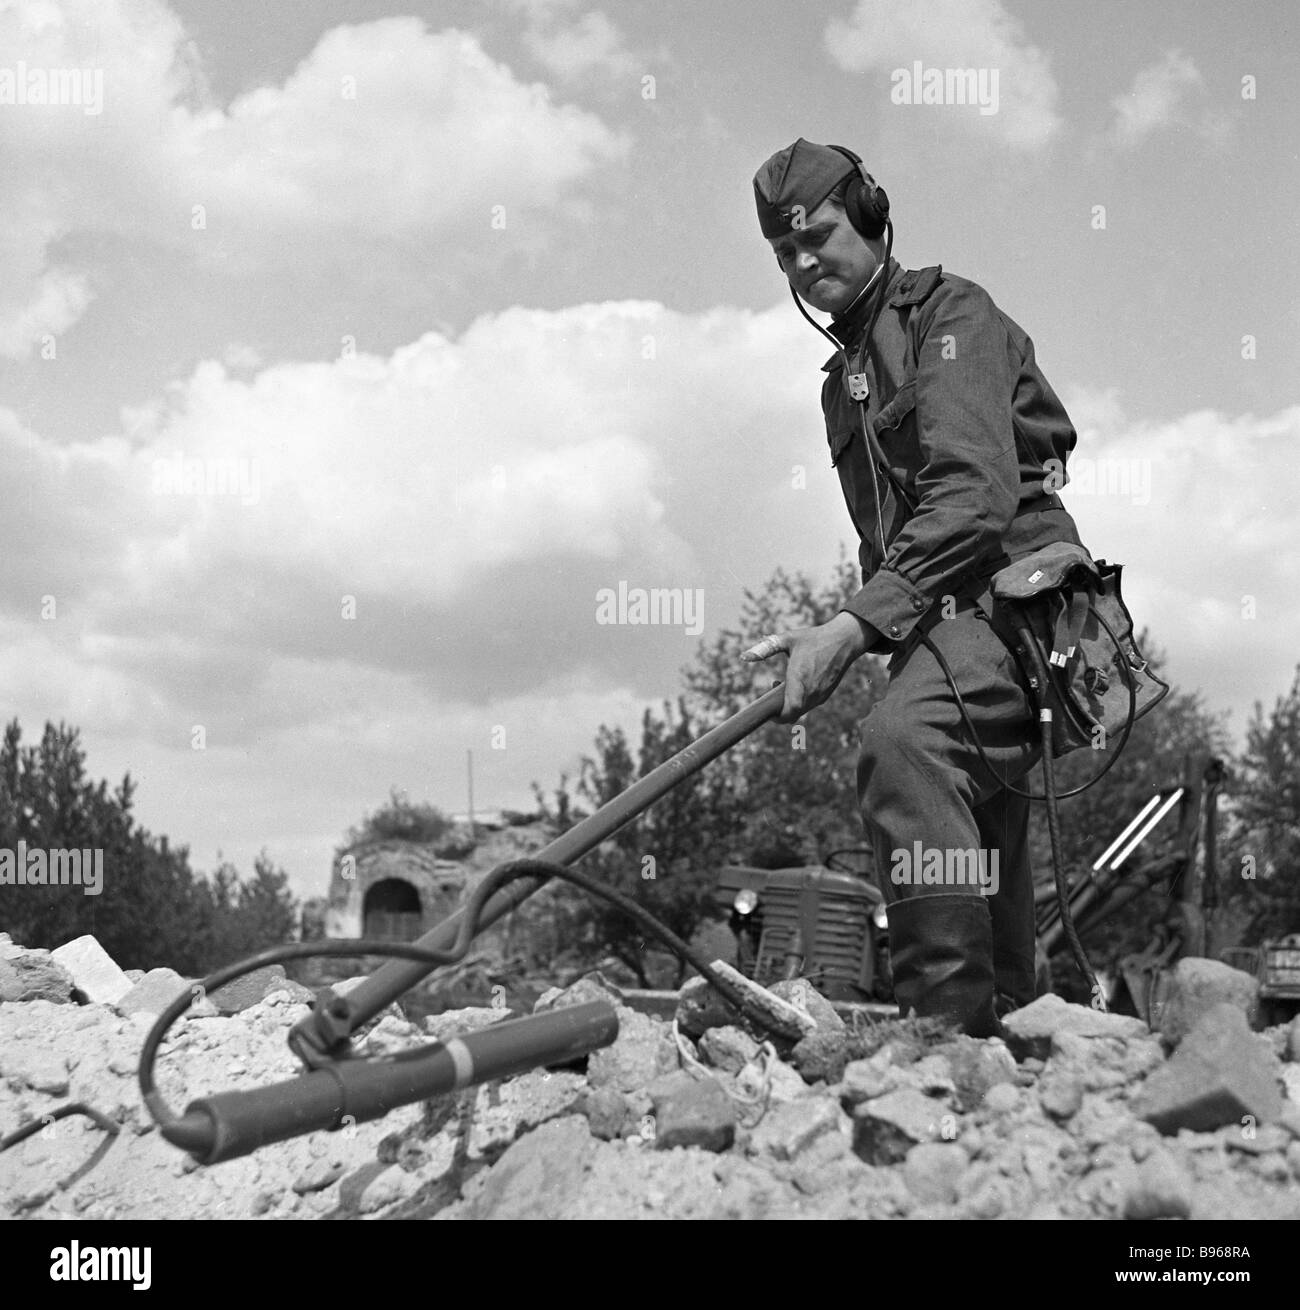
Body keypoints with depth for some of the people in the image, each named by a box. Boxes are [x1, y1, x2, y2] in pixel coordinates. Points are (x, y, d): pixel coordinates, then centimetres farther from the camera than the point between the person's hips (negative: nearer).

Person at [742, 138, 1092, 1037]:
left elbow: (975, 494, -17)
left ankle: (950, 1019, -38)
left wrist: (858, 625, -25)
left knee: (904, 740, -35)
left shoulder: (950, 312, -1)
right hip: (946, 623, 10)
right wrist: (843, 634, 12)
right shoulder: (845, 377, 25)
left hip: (1013, 590, -10)